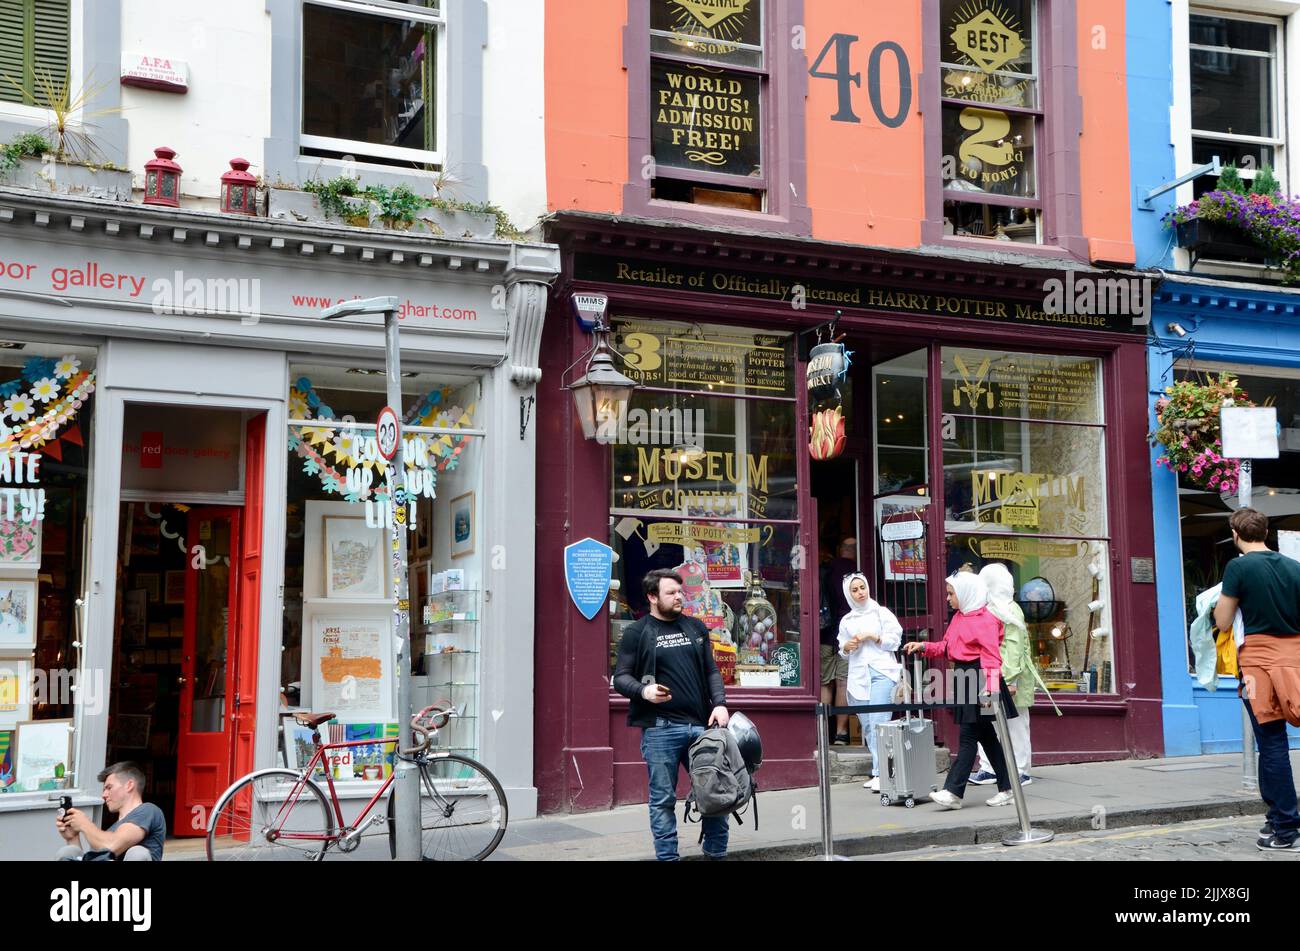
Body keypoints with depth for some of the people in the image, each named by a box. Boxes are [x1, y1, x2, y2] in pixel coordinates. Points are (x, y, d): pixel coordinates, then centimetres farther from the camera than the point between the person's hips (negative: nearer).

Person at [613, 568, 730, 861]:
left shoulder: (696, 627, 15)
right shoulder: (636, 633, 2)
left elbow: (711, 672, 16)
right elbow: (620, 678, 0)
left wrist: (719, 703, 1)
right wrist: (643, 691, -19)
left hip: (700, 724, 4)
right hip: (659, 728, -4)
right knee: (663, 799, 1)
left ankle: (717, 852, 20)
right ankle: (667, 857, 10)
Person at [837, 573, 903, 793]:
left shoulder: (882, 613, 8)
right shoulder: (846, 621, 17)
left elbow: (894, 640, 2)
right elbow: (843, 652, 19)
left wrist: (872, 636, -8)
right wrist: (846, 647, -3)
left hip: (881, 671, -4)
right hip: (858, 675, 4)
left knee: (879, 723, -15)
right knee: (867, 726, 4)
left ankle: (880, 774, -19)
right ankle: (879, 771, 11)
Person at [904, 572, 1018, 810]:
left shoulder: (985, 620, -13)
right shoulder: (960, 617, 16)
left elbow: (991, 658, -20)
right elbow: (946, 647, 22)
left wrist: (989, 689, -29)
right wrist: (923, 646, 8)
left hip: (978, 679, -10)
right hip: (963, 678, 10)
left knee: (969, 736, -8)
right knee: (986, 736, 12)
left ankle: (953, 792, -10)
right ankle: (1006, 789, 18)